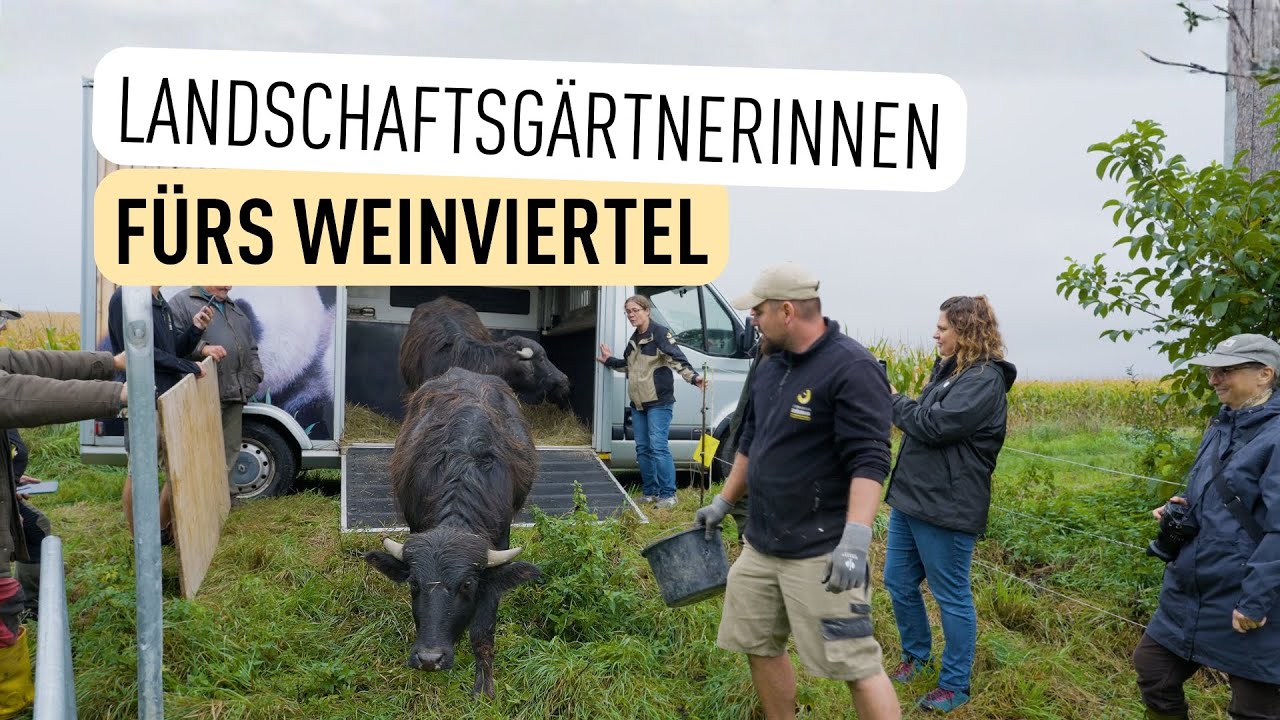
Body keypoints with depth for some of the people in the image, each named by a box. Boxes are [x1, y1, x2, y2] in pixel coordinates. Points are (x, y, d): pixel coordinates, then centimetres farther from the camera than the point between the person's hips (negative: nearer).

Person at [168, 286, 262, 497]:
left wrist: (255, 375, 15)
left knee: (230, 447, 12)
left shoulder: (233, 307, 25)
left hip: (235, 393, 8)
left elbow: (251, 346, 27)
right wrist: (203, 347, -27)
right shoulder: (182, 303, -1)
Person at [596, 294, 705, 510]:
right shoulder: (634, 339, 16)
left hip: (659, 402, -8)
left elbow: (677, 359, -21)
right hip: (638, 403, 9)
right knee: (642, 449, 10)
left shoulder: (659, 333, -10)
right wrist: (610, 361, 34)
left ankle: (668, 495, -6)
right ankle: (650, 492, 19)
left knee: (659, 447, -12)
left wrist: (693, 377, -35)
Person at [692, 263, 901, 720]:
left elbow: (869, 461, -22)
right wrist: (723, 504, 28)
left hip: (820, 552, -8)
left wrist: (855, 540, -31)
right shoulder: (770, 366, 11)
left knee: (854, 664, -6)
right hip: (760, 544, 9)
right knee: (760, 647, 15)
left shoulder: (852, 368, -16)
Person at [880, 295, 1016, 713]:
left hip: (946, 507, -9)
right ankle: (916, 654, 38)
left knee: (951, 596, 3)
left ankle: (955, 686, 16)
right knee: (898, 583, 17)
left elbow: (936, 425, -22)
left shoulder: (985, 380, -15)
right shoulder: (948, 369, 14)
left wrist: (893, 401, -9)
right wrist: (895, 405, 2)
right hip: (910, 497, 9)